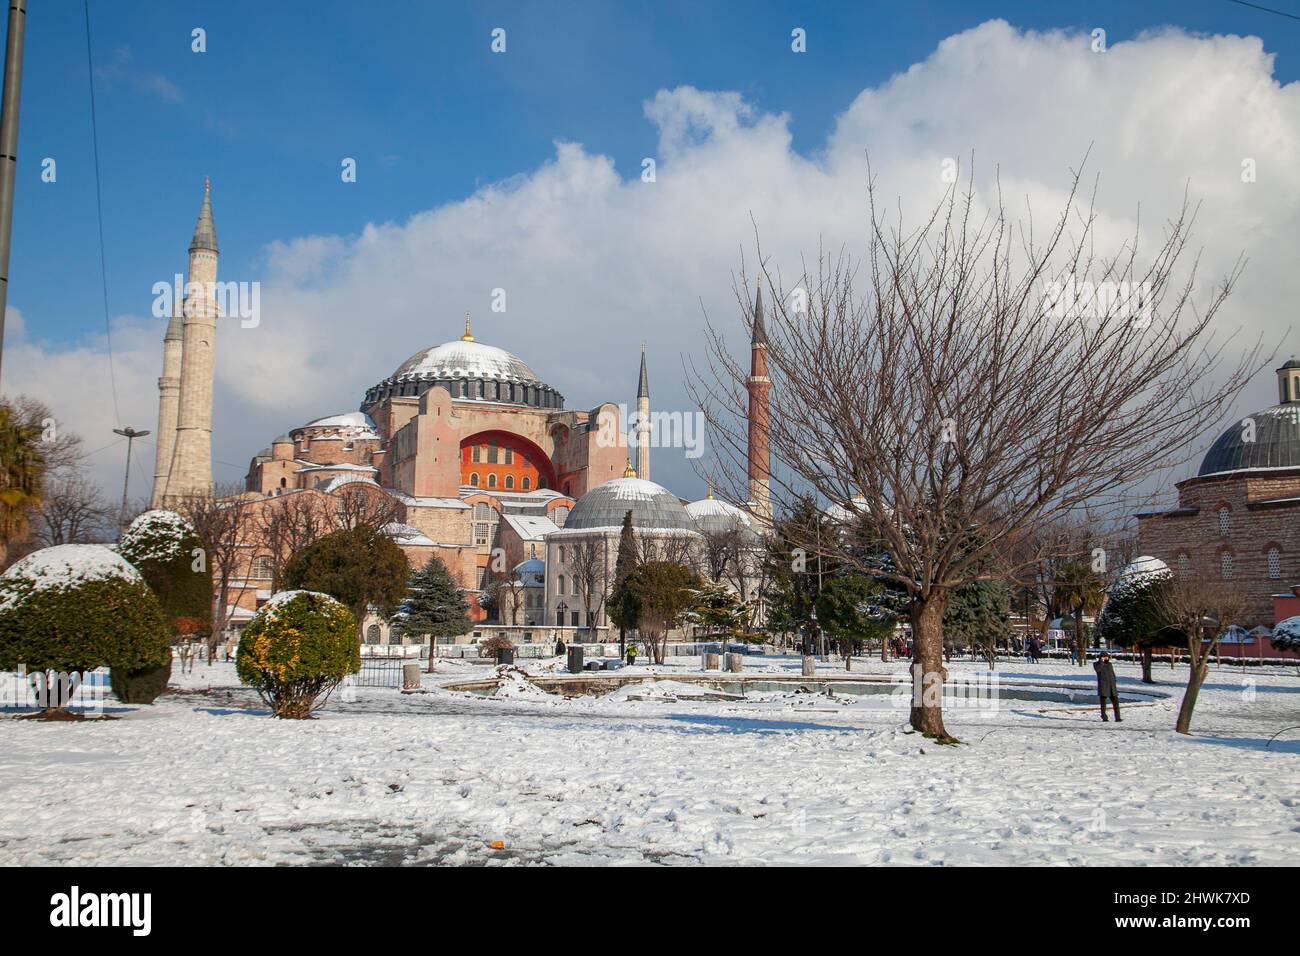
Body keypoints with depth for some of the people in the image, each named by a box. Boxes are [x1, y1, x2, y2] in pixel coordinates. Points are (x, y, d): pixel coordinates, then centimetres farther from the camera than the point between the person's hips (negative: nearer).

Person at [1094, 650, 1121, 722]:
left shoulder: (1109, 664, 16)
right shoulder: (1096, 664, 3)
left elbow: (1113, 675, 21)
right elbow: (1097, 669, -20)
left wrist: (1114, 684, 13)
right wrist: (1102, 662, -15)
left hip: (1111, 686, 4)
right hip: (1102, 686, -4)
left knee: (1116, 701, -5)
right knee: (1103, 702, -1)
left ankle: (1117, 718, -6)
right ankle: (1104, 717, 5)